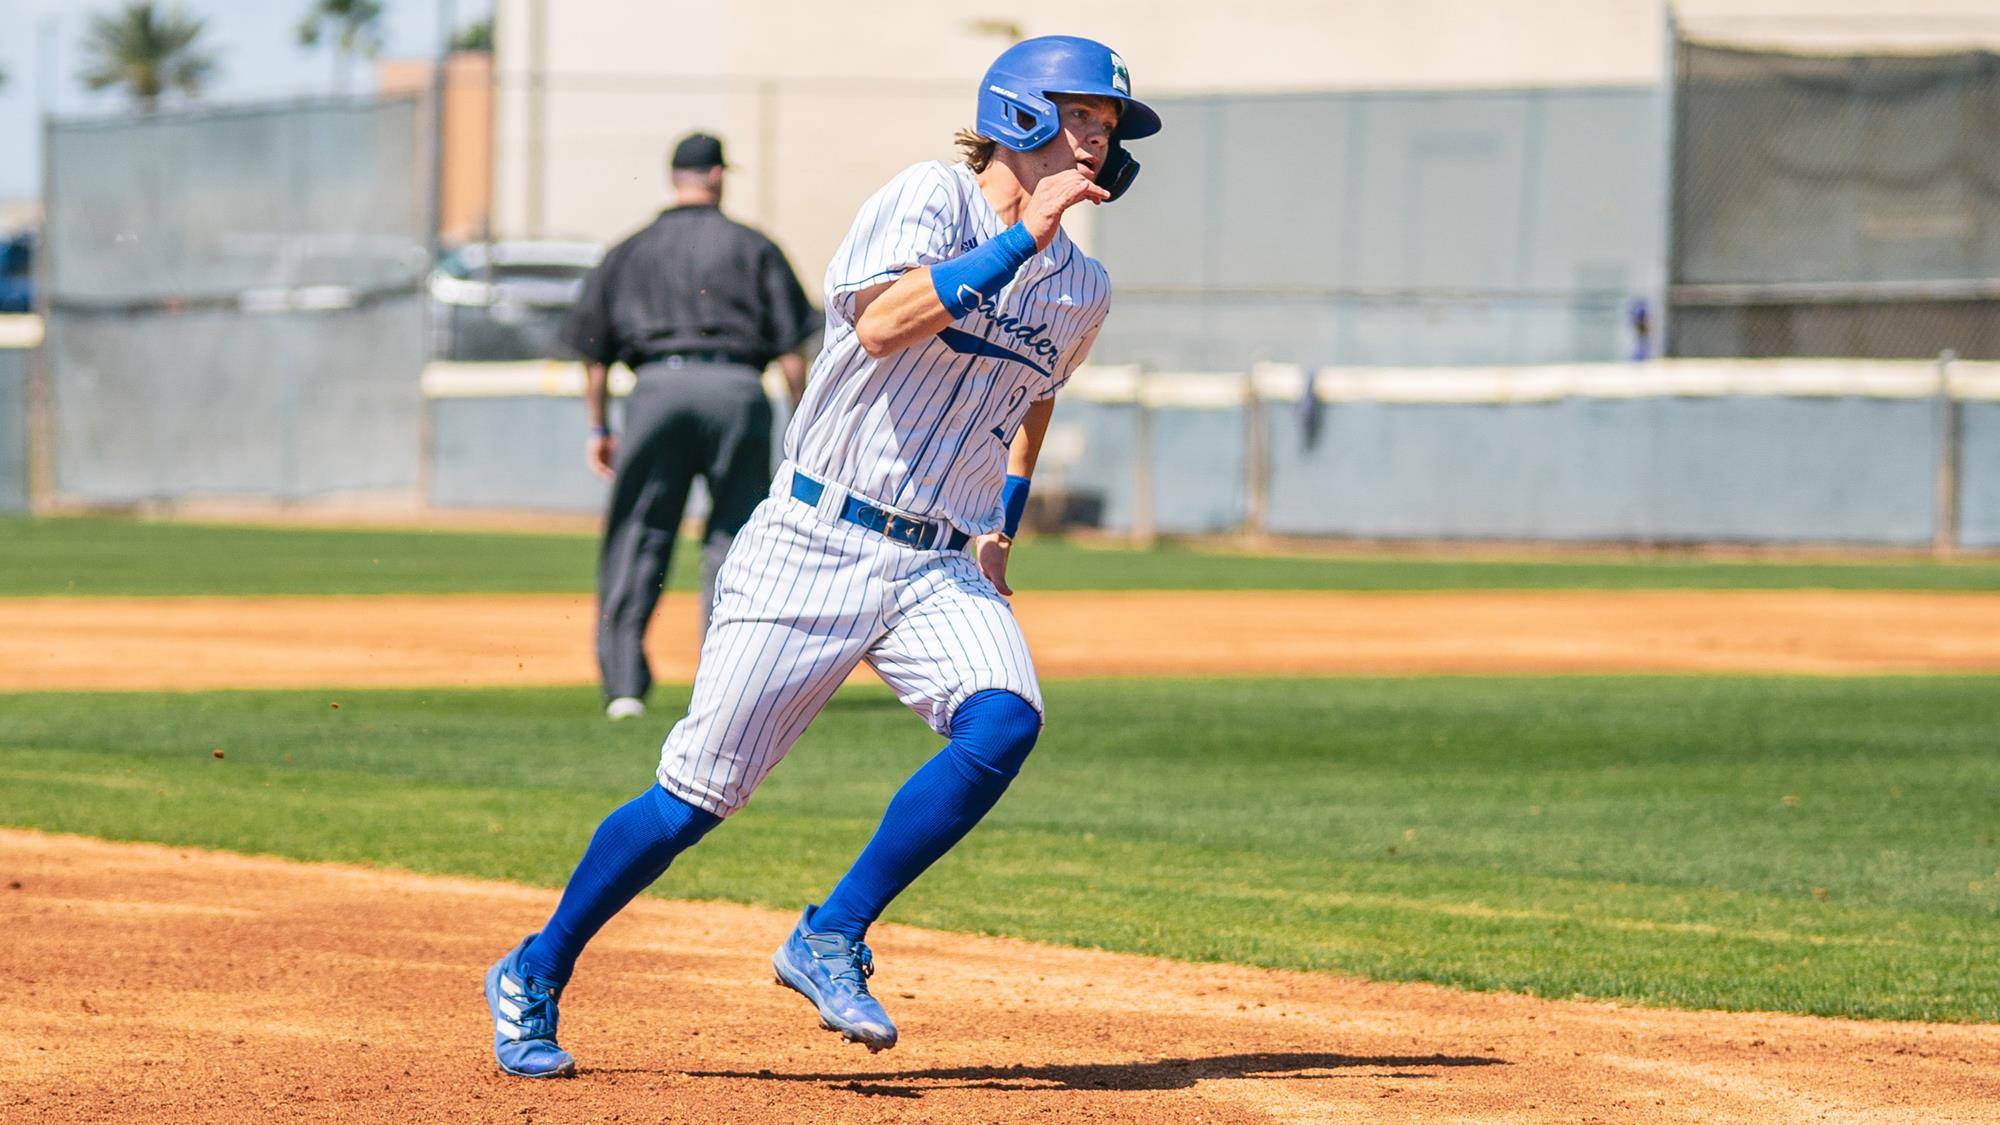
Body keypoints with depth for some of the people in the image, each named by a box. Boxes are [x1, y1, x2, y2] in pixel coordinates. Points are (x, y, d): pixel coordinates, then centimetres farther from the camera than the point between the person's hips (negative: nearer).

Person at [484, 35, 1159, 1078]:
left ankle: (829, 941, -11)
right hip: (814, 544, -5)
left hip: (940, 569, 5)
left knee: (1003, 724, -25)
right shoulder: (933, 197, -8)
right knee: (698, 793, -4)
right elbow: (882, 324, -27)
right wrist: (1022, 236, -26)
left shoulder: (1080, 290, 11)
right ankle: (533, 979, 16)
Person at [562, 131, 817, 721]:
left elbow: (593, 349, 13)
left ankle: (624, 683, -4)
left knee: (637, 540, 4)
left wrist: (598, 429, 21)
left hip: (658, 389, 1)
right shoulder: (753, 247, 12)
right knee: (733, 540, 6)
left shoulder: (629, 252, 17)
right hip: (736, 390, -1)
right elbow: (790, 346, 4)